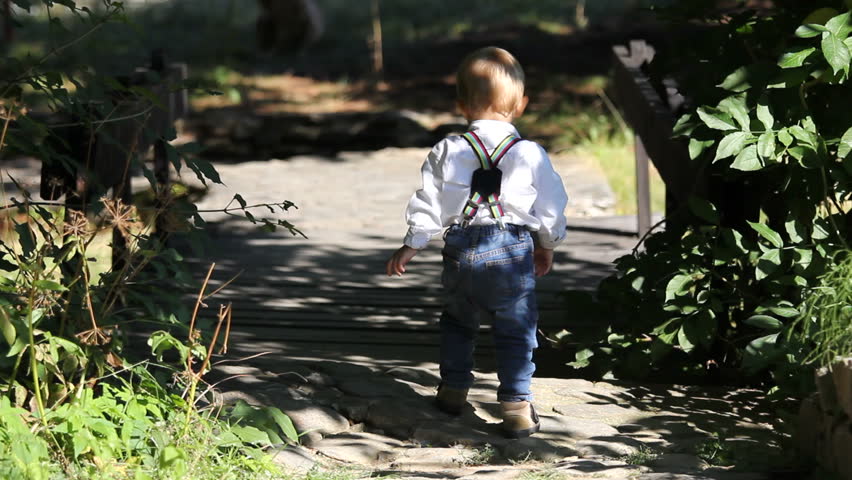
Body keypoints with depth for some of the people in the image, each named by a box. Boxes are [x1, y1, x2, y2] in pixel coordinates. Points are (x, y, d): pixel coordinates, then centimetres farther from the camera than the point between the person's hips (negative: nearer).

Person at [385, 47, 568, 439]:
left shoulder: (447, 152, -1)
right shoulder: (530, 155, -4)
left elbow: (428, 204, 2)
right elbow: (551, 208, 3)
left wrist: (411, 246, 15)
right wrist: (547, 246, 20)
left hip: (462, 251, 2)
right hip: (512, 251, -2)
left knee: (458, 321, 24)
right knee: (515, 330, 4)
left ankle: (453, 390, 31)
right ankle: (516, 405, -2)